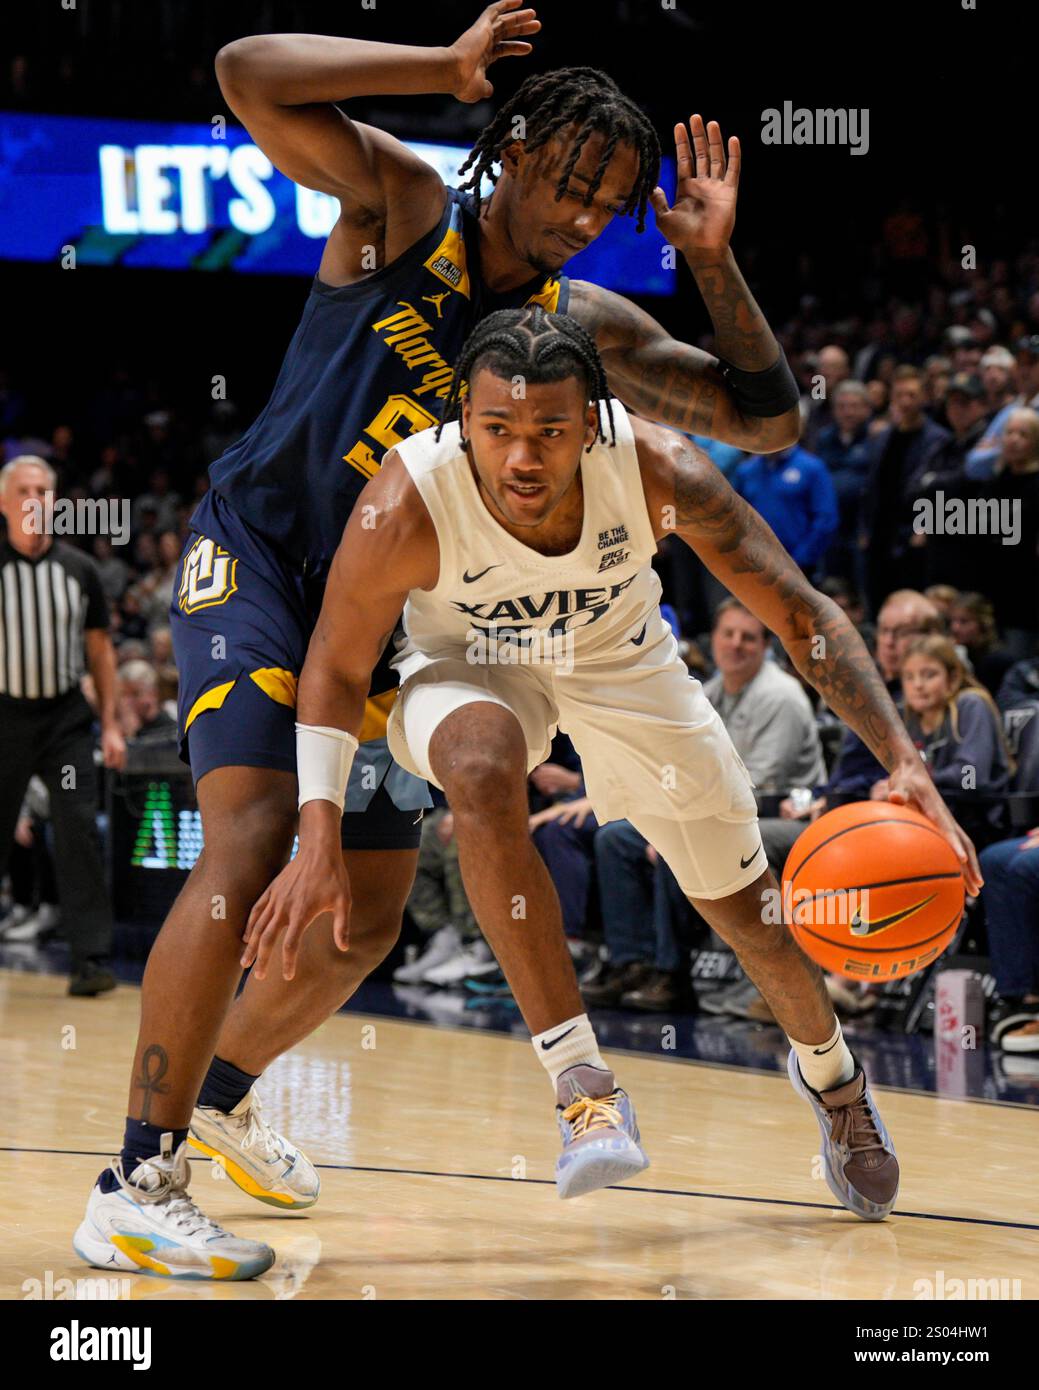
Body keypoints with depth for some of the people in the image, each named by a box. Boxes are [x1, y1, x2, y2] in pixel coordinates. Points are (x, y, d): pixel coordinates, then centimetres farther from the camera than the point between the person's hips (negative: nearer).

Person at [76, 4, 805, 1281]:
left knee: (370, 910, 11)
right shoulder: (400, 205, -10)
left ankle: (222, 1089, 39)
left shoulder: (587, 330, 1)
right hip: (253, 558, -6)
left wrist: (713, 262, -13)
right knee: (252, 846, -24)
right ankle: (134, 1187, -23)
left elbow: (767, 421, -2)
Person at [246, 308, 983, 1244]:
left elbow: (802, 615, -26)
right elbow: (337, 669, -20)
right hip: (470, 666, -1)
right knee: (481, 768, -38)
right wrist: (319, 838, -31)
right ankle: (582, 1086, -28)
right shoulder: (407, 504, -36)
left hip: (620, 661, 2)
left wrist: (905, 763, -37)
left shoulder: (657, 471, -34)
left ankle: (829, 1073, 44)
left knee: (750, 910, 8)